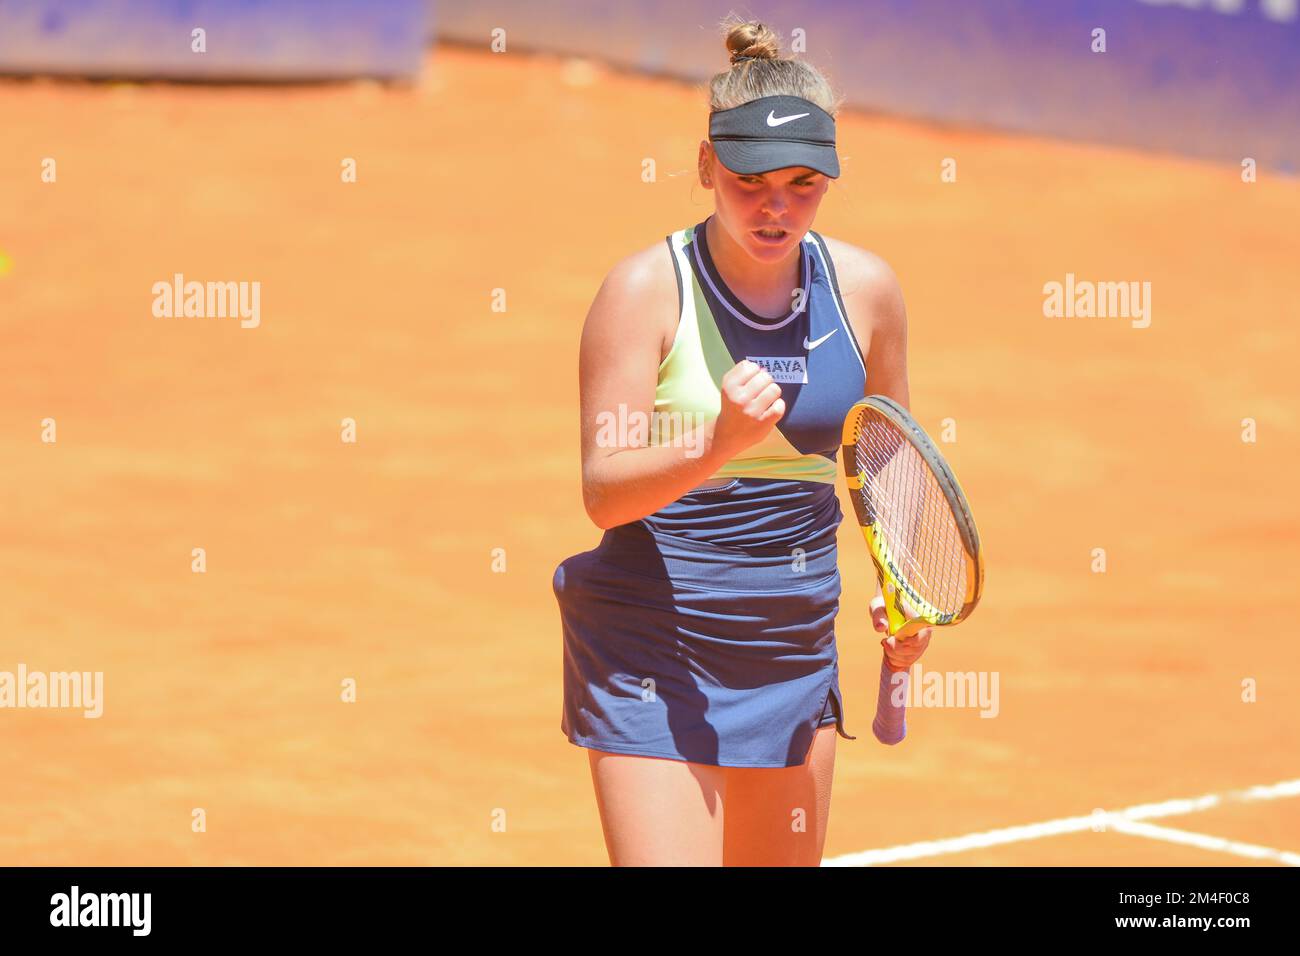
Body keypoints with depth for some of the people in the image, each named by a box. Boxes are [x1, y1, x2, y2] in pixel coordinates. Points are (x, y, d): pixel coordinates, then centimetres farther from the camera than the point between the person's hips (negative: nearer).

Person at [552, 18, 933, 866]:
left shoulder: (865, 288, 2)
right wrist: (719, 443, -32)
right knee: (664, 857, -15)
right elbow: (603, 493, -16)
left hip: (794, 647, 5)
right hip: (651, 647, -5)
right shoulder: (646, 289, -11)